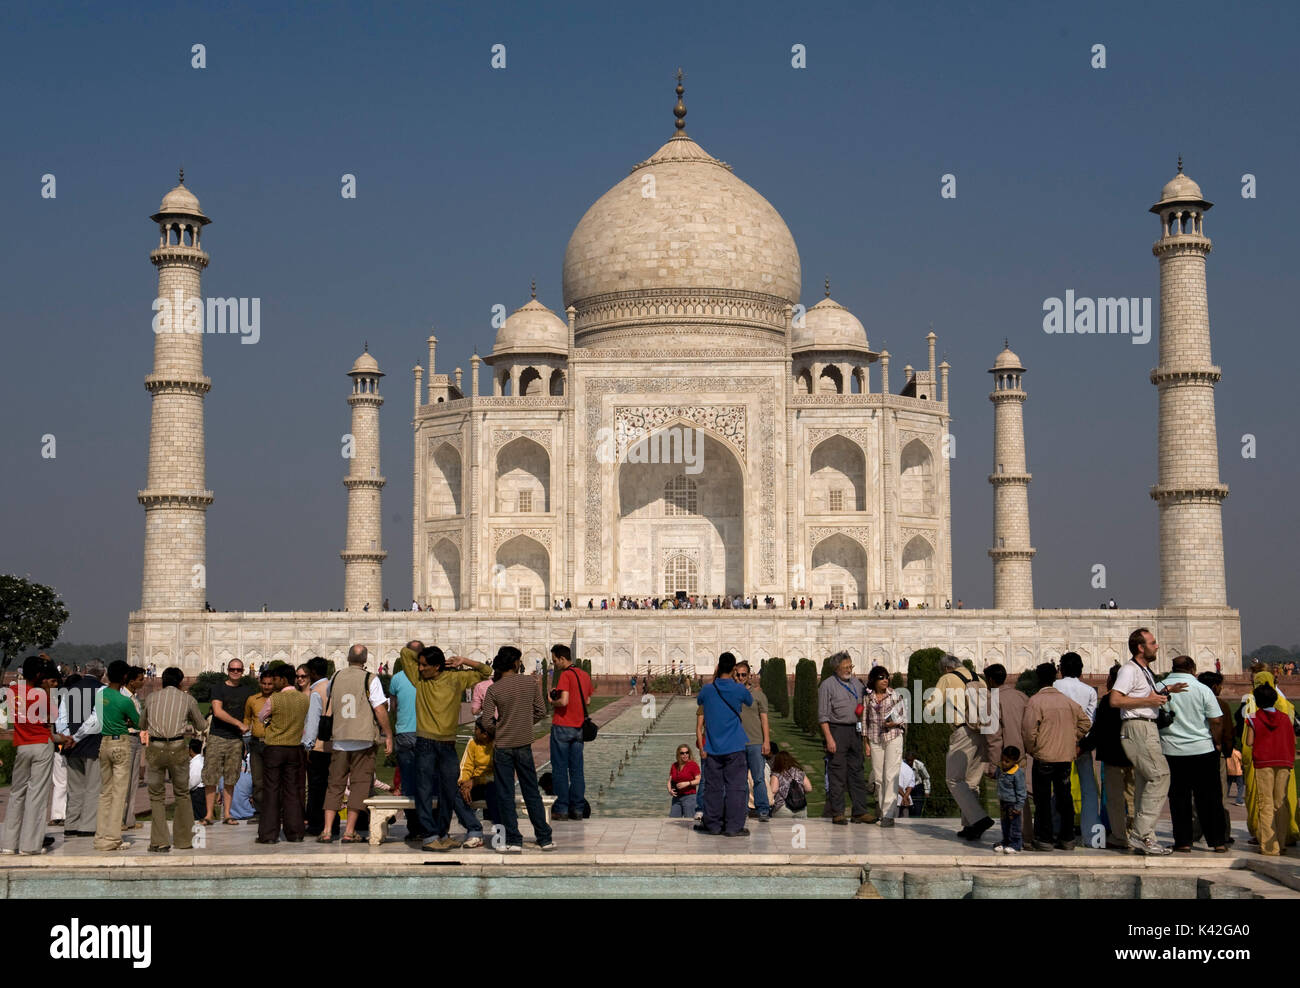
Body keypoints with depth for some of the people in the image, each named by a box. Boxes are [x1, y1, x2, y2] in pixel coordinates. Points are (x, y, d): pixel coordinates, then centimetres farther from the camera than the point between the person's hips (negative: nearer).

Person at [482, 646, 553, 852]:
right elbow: (541, 711, 2)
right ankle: (545, 838, 13)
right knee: (532, 793, 11)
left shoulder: (493, 690, -9)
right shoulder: (530, 682, -4)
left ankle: (514, 840, 4)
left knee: (505, 795, 5)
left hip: (502, 746, -2)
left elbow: (487, 722, -8)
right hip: (524, 745, 2)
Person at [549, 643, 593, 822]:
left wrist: (553, 701, -3)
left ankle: (561, 808, 2)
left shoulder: (565, 675, -13)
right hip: (579, 727, 7)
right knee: (577, 770, 9)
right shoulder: (584, 675, 10)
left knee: (560, 769, 1)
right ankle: (577, 809, 8)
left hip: (562, 726, -7)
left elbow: (564, 701, -23)